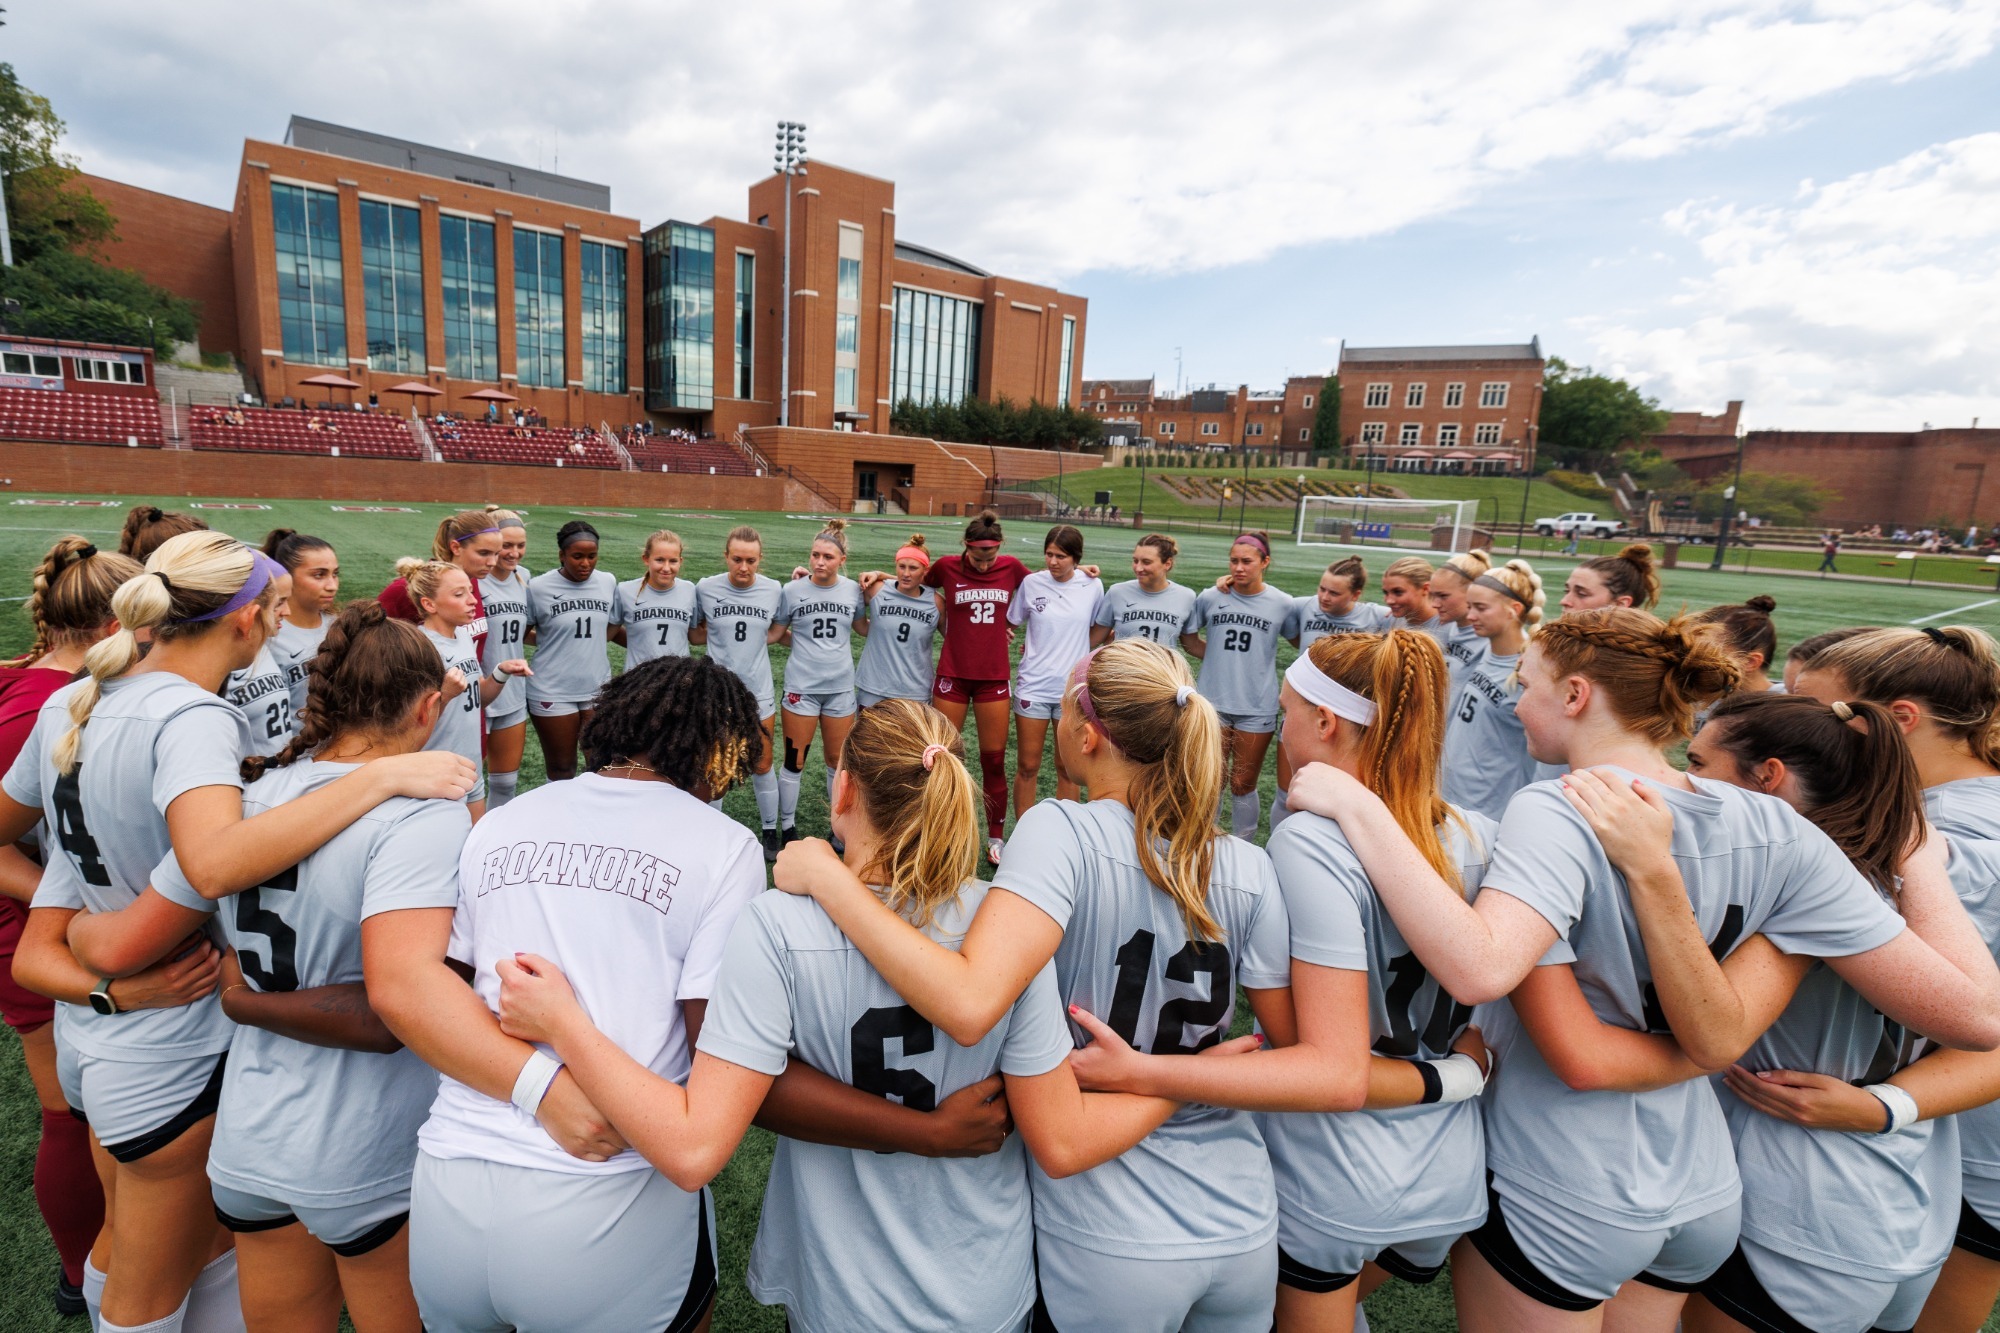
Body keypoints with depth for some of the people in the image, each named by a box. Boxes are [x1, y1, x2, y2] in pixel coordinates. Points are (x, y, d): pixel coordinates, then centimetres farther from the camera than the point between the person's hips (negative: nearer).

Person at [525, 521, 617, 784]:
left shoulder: (608, 582, 1)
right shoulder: (538, 587, -10)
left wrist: (588, 643, 2)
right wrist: (555, 642, -9)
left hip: (598, 688, 3)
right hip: (552, 692, -3)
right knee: (560, 770, 10)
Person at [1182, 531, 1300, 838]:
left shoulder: (1283, 604, -5)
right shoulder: (1210, 598, -3)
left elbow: (1302, 642, 9)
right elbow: (1188, 638, 10)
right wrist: (1221, 659, -1)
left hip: (1258, 709, -1)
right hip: (1214, 703, 1)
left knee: (1243, 785, 9)